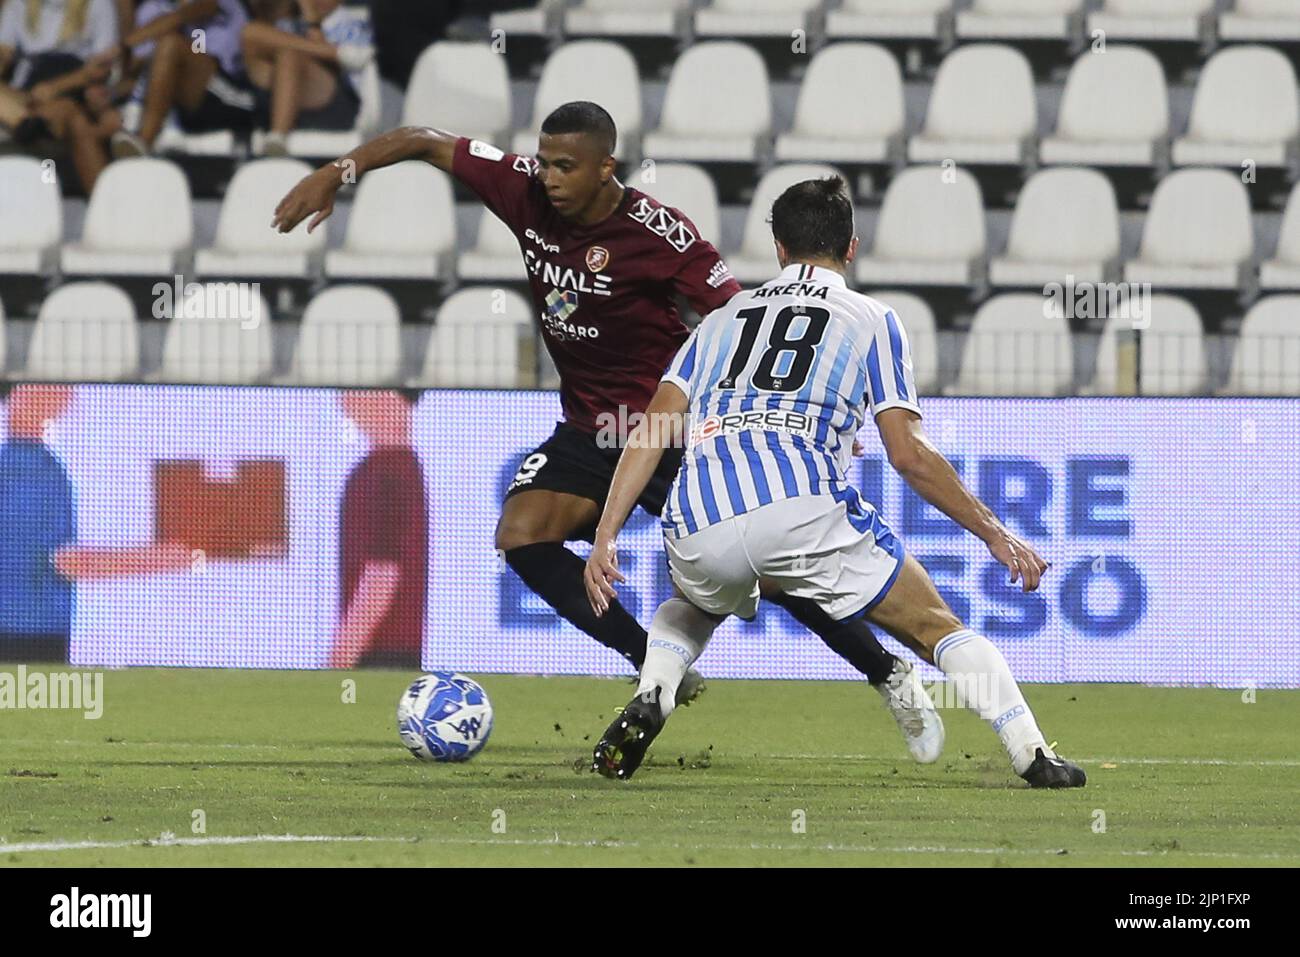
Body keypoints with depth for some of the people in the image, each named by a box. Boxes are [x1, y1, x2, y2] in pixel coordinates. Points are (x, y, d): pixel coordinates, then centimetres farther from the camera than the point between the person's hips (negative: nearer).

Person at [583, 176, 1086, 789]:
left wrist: (605, 538, 14)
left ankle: (649, 698, 10)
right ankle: (1034, 757, -1)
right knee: (936, 625, 12)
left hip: (699, 530, 3)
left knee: (692, 605, 37)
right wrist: (996, 535, 15)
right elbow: (909, 454, 8)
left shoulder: (722, 320, 29)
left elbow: (650, 433, 16)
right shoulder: (871, 321, 18)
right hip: (803, 507, -3)